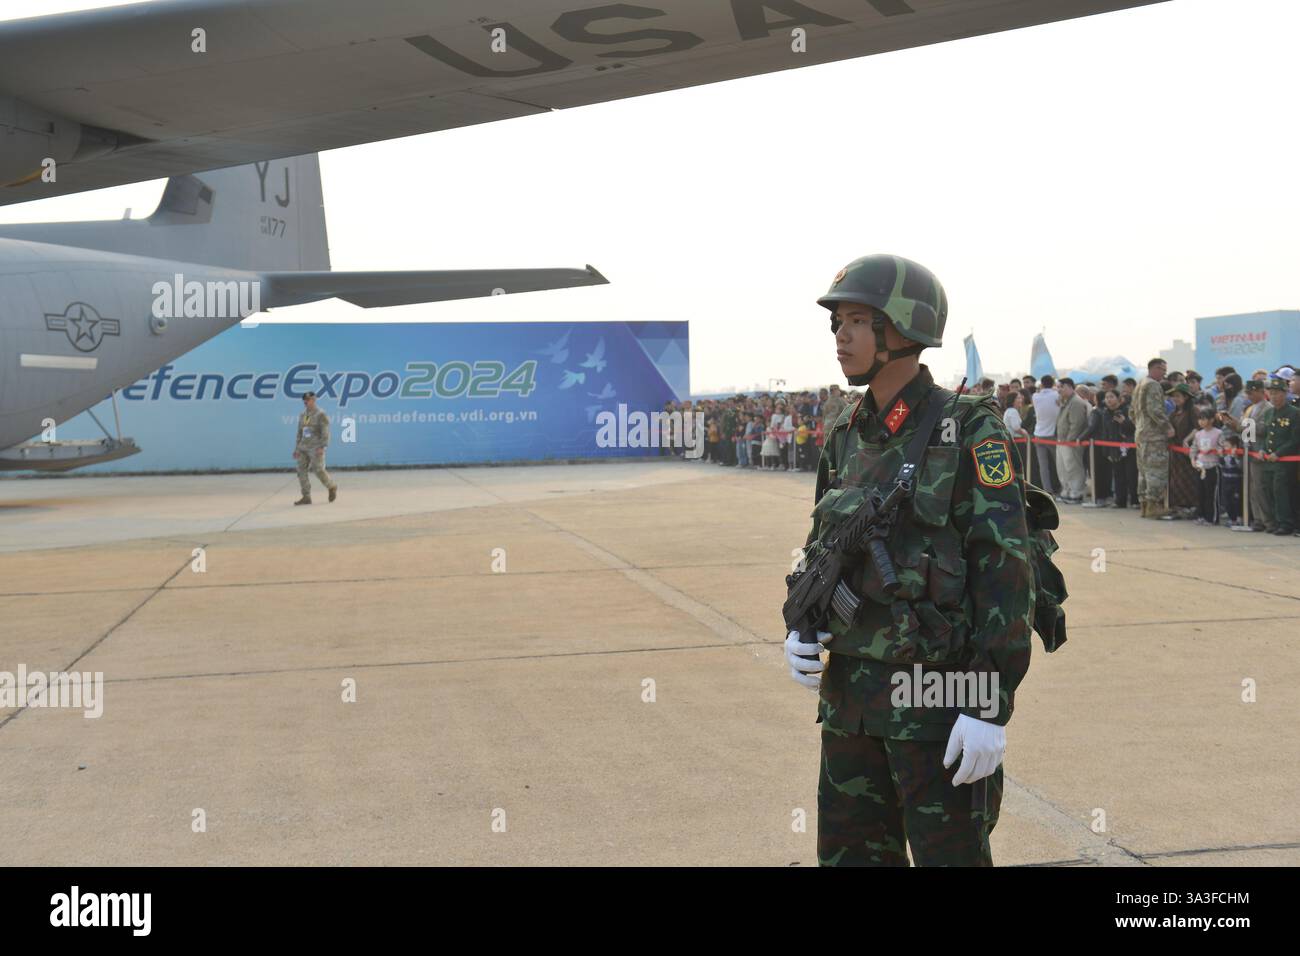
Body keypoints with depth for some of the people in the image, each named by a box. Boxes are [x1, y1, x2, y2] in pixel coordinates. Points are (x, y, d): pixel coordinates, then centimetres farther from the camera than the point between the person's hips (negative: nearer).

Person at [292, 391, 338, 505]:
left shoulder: (321, 415, -9)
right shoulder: (303, 415, 13)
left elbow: (325, 432, -16)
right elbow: (299, 433, 18)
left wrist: (322, 447, -25)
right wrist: (296, 449, 13)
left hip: (316, 448, -7)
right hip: (303, 448, 7)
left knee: (318, 471, -11)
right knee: (301, 470, -4)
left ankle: (332, 487, 15)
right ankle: (306, 497, -3)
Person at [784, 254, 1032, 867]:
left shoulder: (968, 432, -12)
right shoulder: (848, 436, 8)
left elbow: (1006, 570, -16)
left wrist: (991, 707, -19)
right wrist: (799, 626, 1)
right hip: (850, 691, 7)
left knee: (950, 854, 5)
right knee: (848, 855, 16)